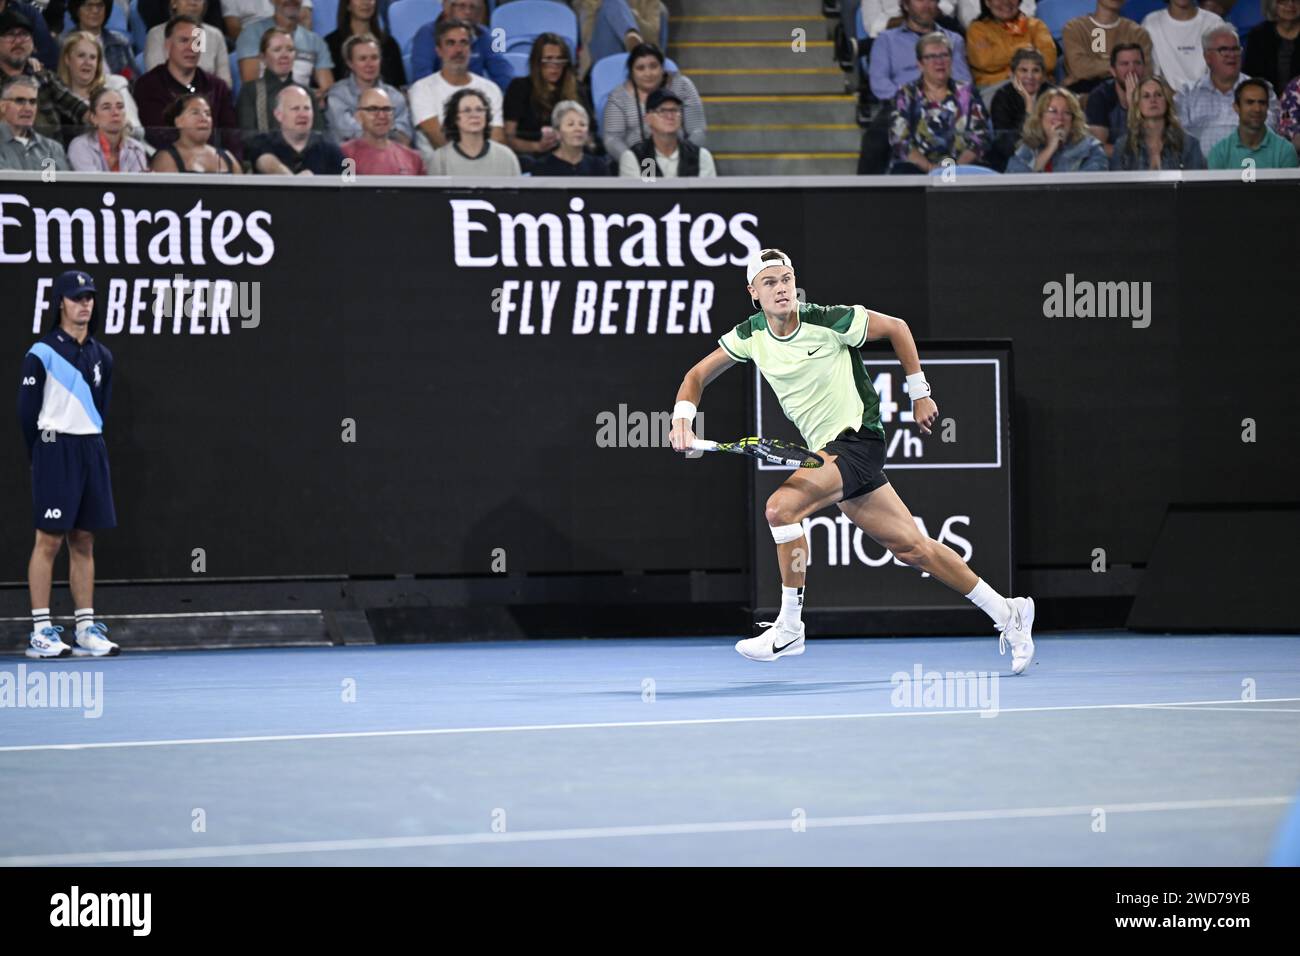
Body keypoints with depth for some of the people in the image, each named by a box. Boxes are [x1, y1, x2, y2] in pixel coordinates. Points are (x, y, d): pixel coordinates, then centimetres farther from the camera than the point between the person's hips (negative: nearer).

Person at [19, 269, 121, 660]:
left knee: (84, 541, 7)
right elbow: (27, 410, -5)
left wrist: (91, 444, 11)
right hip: (55, 450, -6)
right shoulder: (42, 353, -6)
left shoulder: (101, 356, 12)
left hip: (92, 452, 6)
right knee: (49, 540, -6)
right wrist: (42, 456, -2)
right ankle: (41, 633, -4)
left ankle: (86, 630, 9)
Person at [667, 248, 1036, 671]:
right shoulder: (750, 334, 2)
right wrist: (682, 420, -9)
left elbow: (897, 327, -3)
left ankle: (789, 629, -14)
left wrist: (920, 395, 1)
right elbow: (698, 375, 10)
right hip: (829, 450, 7)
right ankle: (1006, 613, 19)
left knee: (781, 506, -25)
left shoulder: (828, 320, -15)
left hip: (858, 437, -6)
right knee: (912, 548, 8)